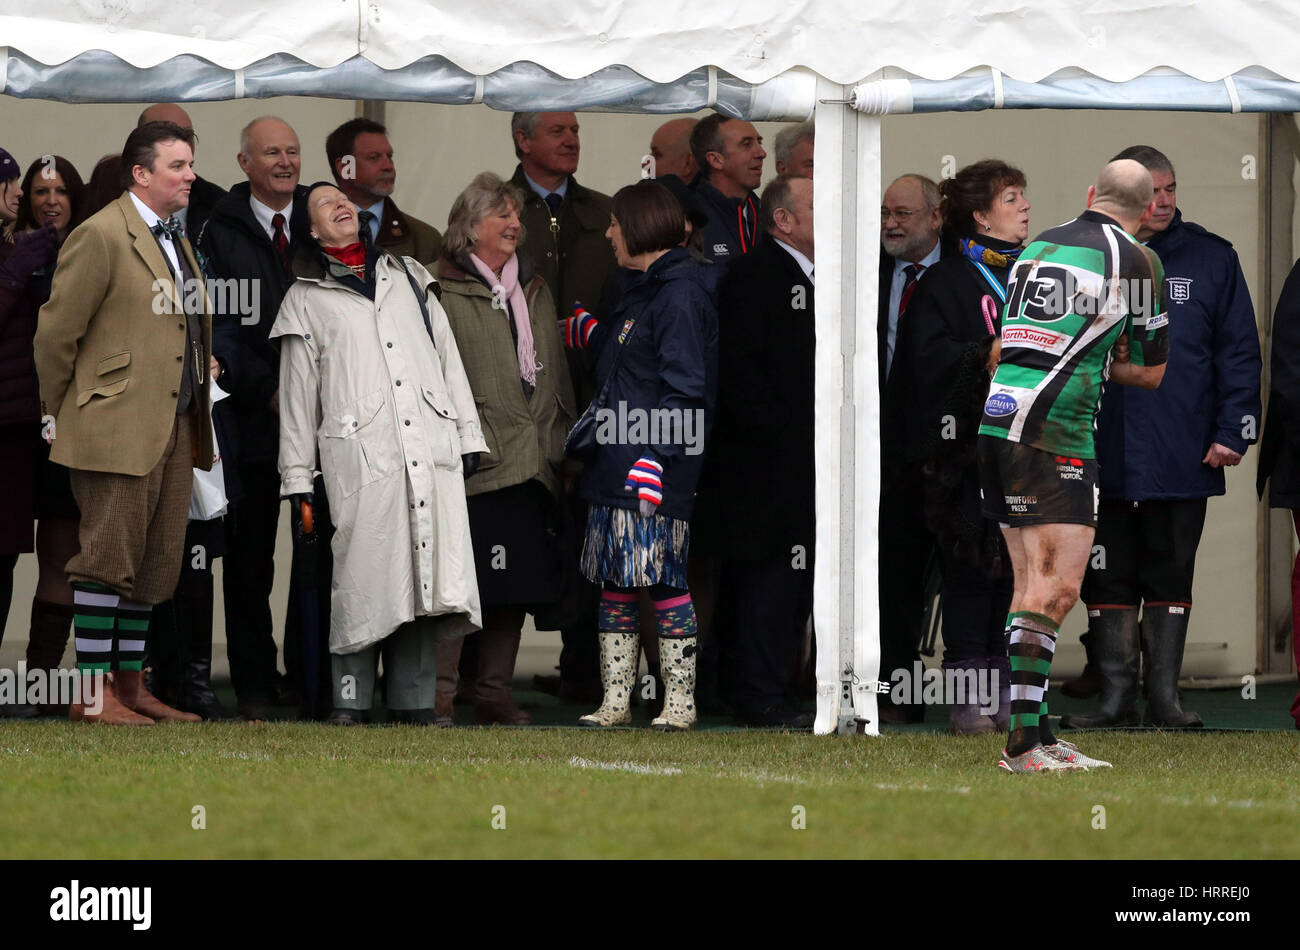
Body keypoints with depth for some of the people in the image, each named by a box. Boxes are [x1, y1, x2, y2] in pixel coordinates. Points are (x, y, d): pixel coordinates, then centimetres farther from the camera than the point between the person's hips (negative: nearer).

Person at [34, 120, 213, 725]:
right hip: (117, 426, -9)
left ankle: (129, 685, 16)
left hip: (176, 426, 9)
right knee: (109, 556, -7)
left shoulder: (177, 242, 18)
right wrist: (57, 416, -4)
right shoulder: (102, 236, -9)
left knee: (155, 562, 10)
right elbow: (56, 331, -8)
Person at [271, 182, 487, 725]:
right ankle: (351, 698, -4)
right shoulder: (306, 300, 13)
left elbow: (448, 359, 21)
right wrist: (298, 480, 7)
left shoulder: (407, 278, 22)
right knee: (363, 577, -10)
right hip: (361, 458, -3)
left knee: (426, 573, -3)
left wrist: (467, 434, 13)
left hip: (431, 451, 3)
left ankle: (413, 699, 1)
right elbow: (297, 396, 11)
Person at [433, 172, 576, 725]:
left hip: (532, 465, 7)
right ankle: (439, 694, -6)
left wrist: (564, 446, 17)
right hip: (474, 464, -7)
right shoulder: (441, 292, -2)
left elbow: (556, 374, 24)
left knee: (517, 585, 7)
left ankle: (494, 694, 14)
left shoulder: (536, 293, 20)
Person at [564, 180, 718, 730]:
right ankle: (615, 701, 12)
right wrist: (586, 330, 42)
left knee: (663, 581, -8)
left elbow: (683, 388, -17)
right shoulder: (639, 291, 18)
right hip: (617, 467, 10)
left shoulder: (680, 294, -11)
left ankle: (680, 701, -3)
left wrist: (654, 457, -22)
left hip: (656, 475, -10)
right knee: (614, 583, 8)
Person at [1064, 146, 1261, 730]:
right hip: (1102, 459, 1)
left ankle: (1164, 697, 10)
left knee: (1170, 577, 5)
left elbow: (1239, 351, 4)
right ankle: (1115, 697, 8)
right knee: (1107, 579, 3)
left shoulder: (1210, 259, 4)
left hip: (1182, 458, 0)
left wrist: (1233, 430, -4)